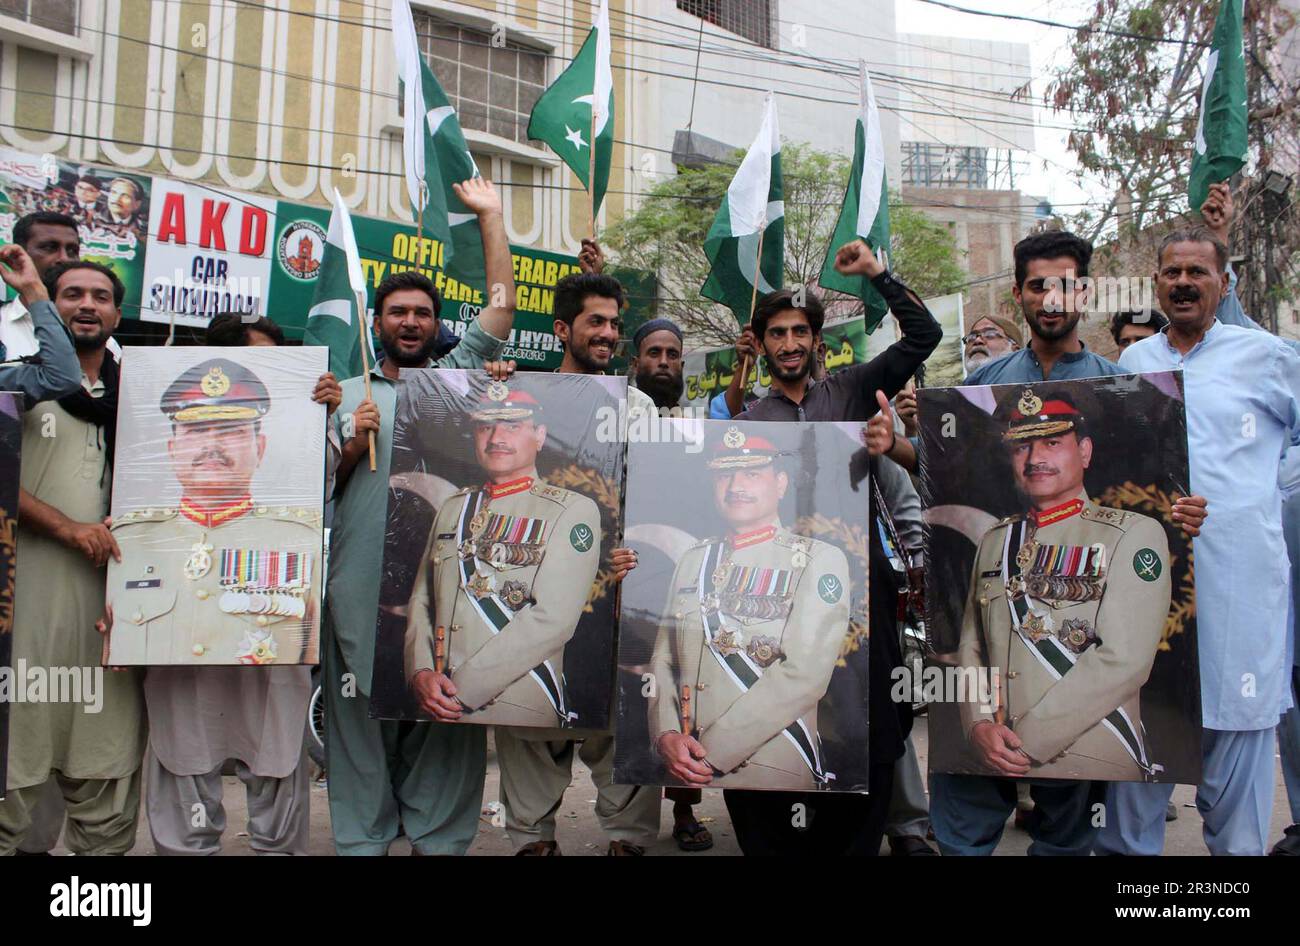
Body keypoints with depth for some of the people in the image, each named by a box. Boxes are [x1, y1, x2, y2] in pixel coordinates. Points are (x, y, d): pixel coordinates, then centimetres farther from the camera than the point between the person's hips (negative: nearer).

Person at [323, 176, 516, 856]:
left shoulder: (459, 378, 13)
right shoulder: (346, 396, 14)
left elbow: (502, 306, 7)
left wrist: (489, 215, 8)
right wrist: (352, 447, -5)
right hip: (362, 588, 0)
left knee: (447, 715, 4)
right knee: (361, 715, 5)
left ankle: (439, 837, 16)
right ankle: (361, 839, 18)